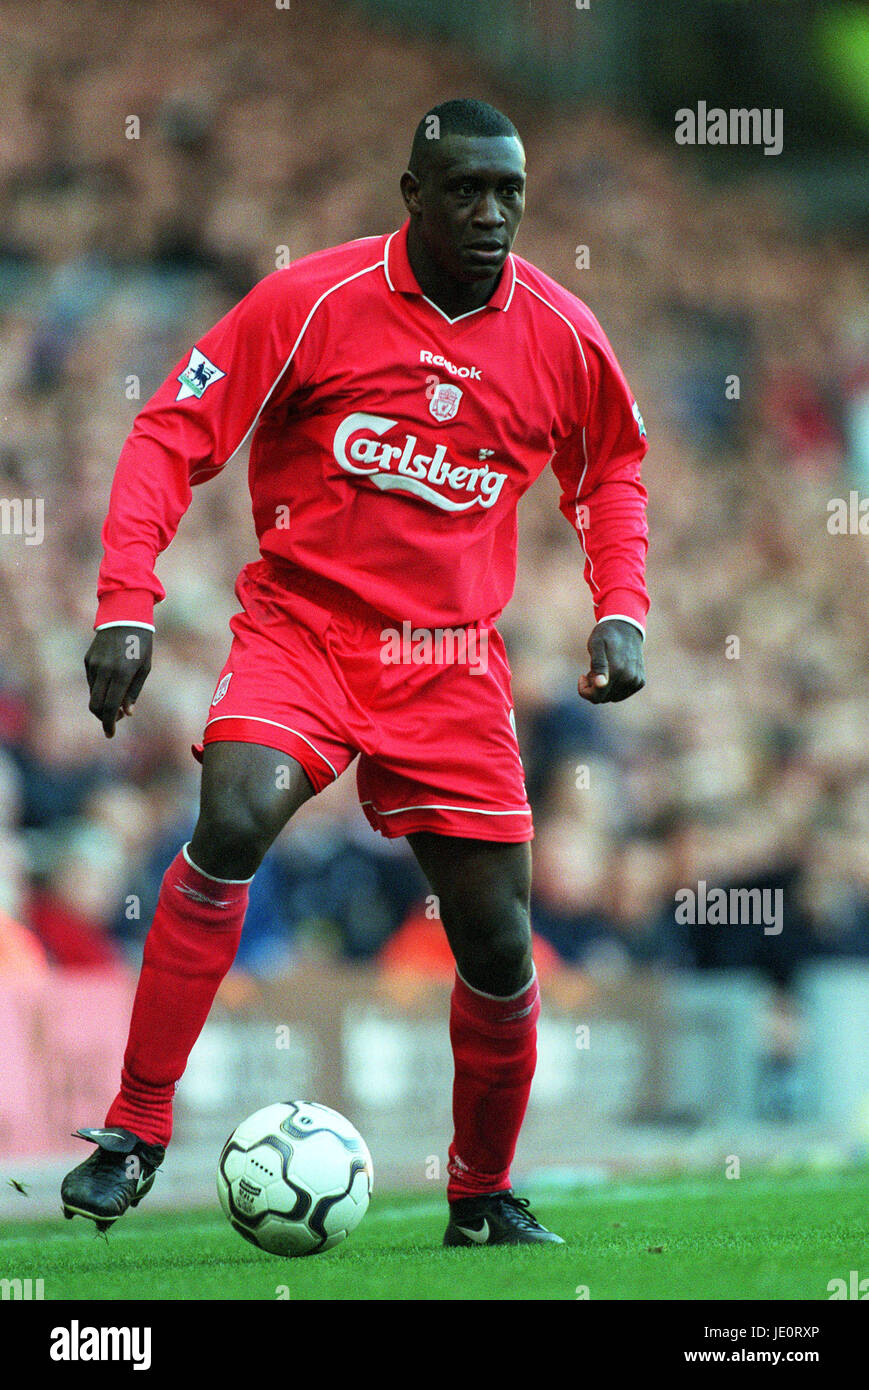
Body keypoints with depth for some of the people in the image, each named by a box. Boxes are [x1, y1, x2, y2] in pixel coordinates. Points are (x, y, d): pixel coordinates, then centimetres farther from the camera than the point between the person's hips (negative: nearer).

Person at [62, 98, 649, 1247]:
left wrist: (621, 611, 4)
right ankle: (135, 1130, -20)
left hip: (451, 657, 3)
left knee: (499, 944, 1)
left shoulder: (562, 334, -1)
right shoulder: (312, 302, -10)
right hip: (302, 624, -3)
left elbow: (612, 472, 18)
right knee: (232, 822, -30)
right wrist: (125, 607, -17)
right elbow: (171, 437, -7)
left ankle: (483, 1198, 25)